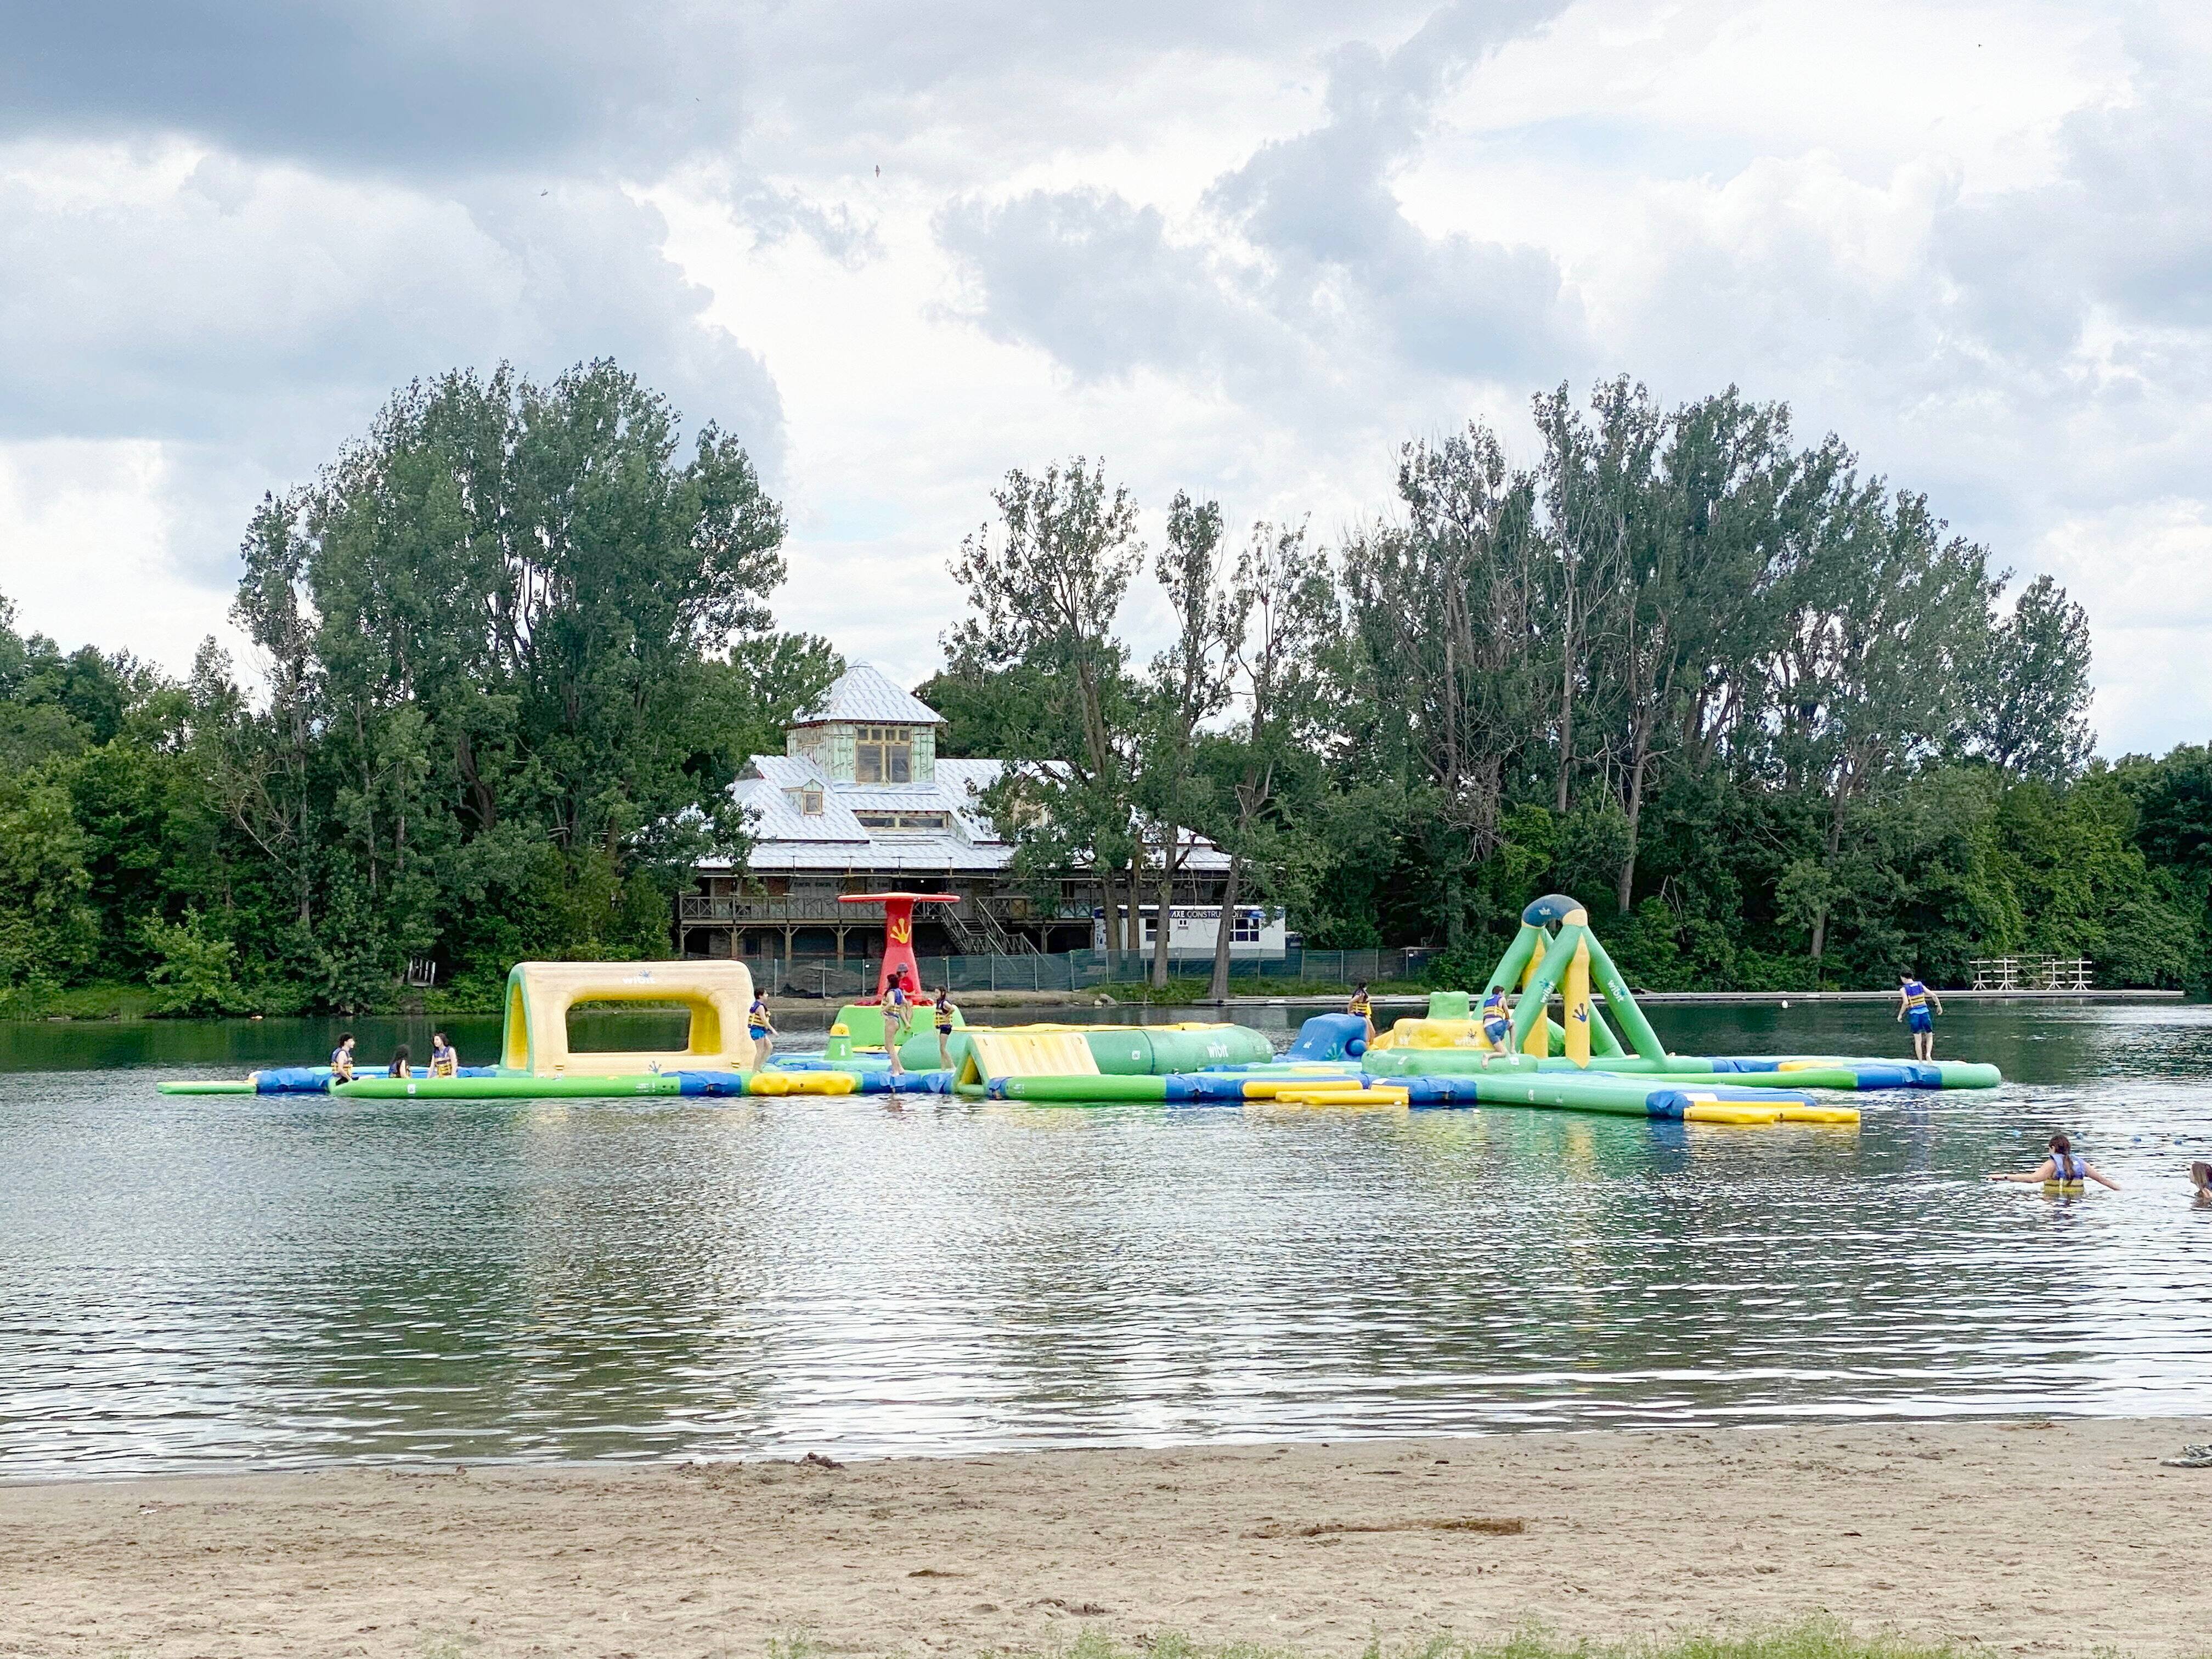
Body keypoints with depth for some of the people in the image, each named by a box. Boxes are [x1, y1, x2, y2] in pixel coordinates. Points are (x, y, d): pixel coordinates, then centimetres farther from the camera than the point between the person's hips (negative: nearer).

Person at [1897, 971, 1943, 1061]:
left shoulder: (1903, 989, -2)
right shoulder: (1920, 985, 9)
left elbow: (1906, 1003, -16)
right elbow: (1933, 995, 4)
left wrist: (1900, 1014, -3)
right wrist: (1939, 1006, 17)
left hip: (1914, 1014, -2)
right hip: (1925, 1012, 2)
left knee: (1918, 1040, 4)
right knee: (1929, 1036, 16)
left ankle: (1921, 1062, 5)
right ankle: (1928, 1054, -8)